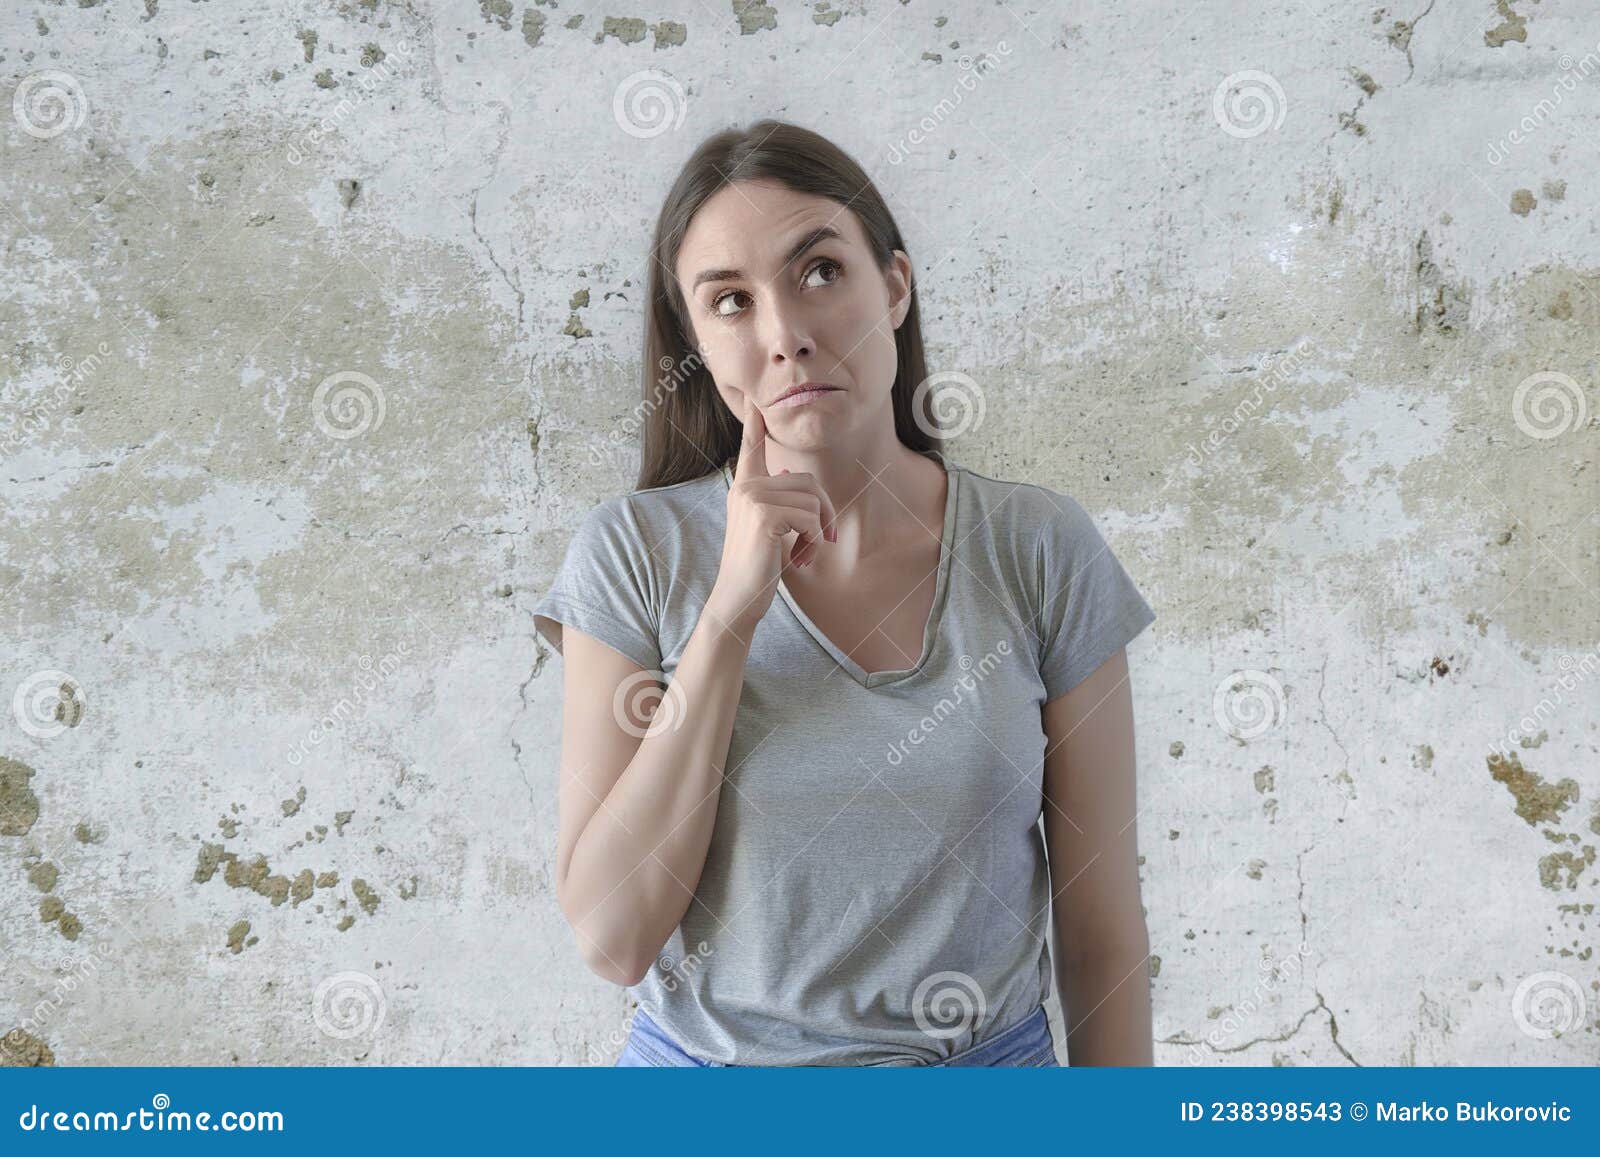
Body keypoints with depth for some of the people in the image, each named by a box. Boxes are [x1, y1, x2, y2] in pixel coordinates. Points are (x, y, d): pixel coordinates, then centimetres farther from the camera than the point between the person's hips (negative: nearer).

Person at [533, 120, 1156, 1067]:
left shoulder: (1040, 549, -11)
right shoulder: (635, 553, -12)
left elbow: (1102, 926, -6)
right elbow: (612, 936, -17)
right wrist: (731, 612, -23)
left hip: (991, 1057, 1)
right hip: (704, 1058, 0)